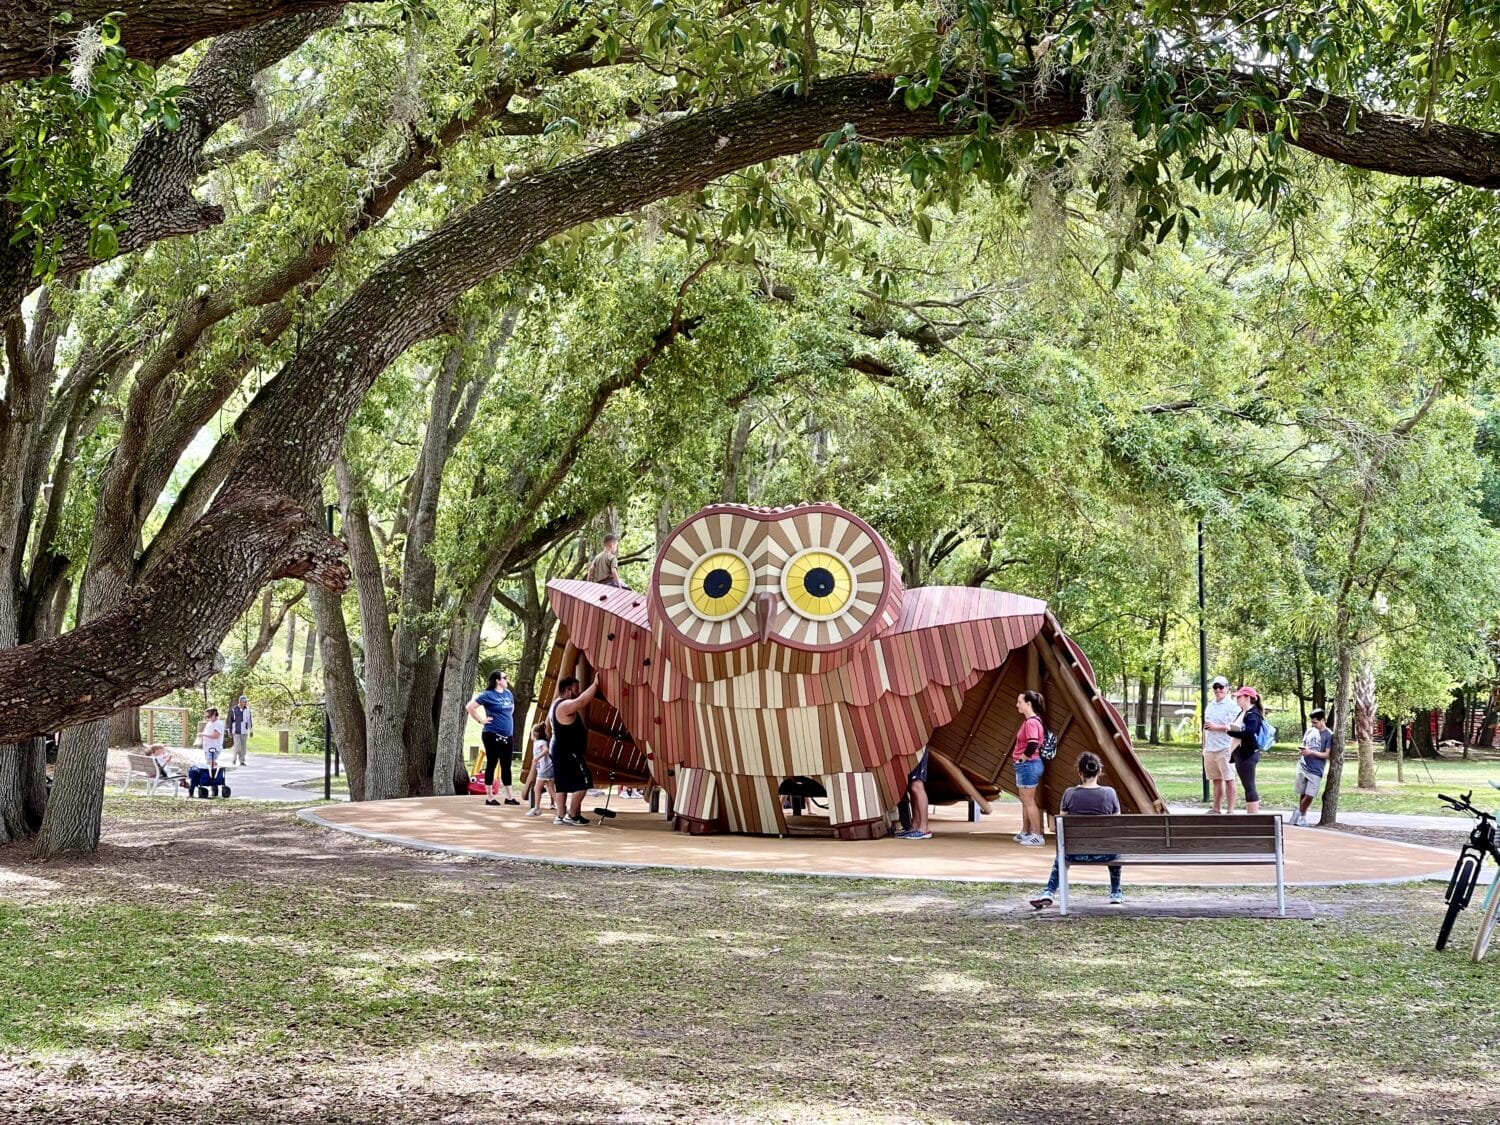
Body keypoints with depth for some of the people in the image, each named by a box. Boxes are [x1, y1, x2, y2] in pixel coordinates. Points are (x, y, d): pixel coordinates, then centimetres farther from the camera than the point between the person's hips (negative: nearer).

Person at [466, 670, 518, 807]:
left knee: (506, 765, 9)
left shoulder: (508, 693, 11)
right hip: (492, 735, -7)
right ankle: (489, 796, 4)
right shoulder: (488, 695, -10)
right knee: (492, 764, -2)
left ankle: (509, 796, 14)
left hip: (507, 735, 7)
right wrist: (481, 720, -12)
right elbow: (470, 707, -14)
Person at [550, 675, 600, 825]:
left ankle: (561, 816, 11)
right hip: (569, 753, -11)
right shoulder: (565, 706, -19)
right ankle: (572, 815, -6)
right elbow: (581, 701, -38)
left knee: (563, 785, 11)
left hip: (560, 752, 11)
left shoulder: (557, 705, 15)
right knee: (582, 783, -8)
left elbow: (548, 722, 30)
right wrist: (595, 684, -35)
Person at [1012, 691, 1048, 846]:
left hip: (1028, 764, -10)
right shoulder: (1031, 720, 11)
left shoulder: (1031, 722, -20)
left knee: (1029, 801, -4)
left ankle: (1037, 836, 0)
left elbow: (1032, 746, -29)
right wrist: (1020, 759, 13)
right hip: (1024, 766, 10)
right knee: (1025, 800, 18)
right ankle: (1025, 833, 28)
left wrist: (1021, 759, -15)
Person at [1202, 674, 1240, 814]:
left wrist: (1216, 727, -18)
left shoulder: (1232, 706, -5)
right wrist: (1204, 747, 19)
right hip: (1210, 749, 7)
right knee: (1216, 779, 11)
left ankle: (1230, 810, -4)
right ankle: (1216, 808, 16)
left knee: (1229, 779, -5)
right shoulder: (1210, 706, 18)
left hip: (1225, 749, -7)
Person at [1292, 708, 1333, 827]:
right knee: (1302, 794, 5)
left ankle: (1300, 815, 12)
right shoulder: (1310, 731, 9)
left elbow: (1326, 755, -8)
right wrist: (1302, 749, -3)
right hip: (1303, 767, 4)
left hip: (1315, 771, -4)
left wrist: (1311, 752, -19)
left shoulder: (1329, 735, -5)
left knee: (1309, 795, -8)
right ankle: (1302, 817, 19)